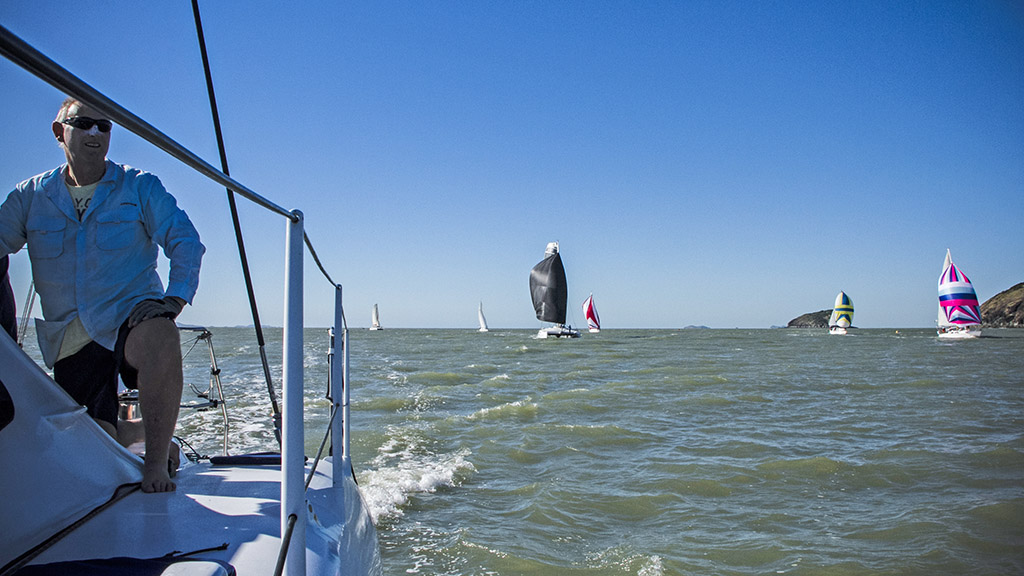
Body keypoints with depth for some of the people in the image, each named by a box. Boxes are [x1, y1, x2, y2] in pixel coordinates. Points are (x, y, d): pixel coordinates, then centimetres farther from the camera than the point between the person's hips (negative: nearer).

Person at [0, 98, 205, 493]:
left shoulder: (140, 187, 4)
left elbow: (185, 241, -2)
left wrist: (175, 298, -18)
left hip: (130, 318, -3)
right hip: (69, 339, 3)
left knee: (161, 335, -40)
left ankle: (157, 461, -26)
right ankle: (136, 433, 32)